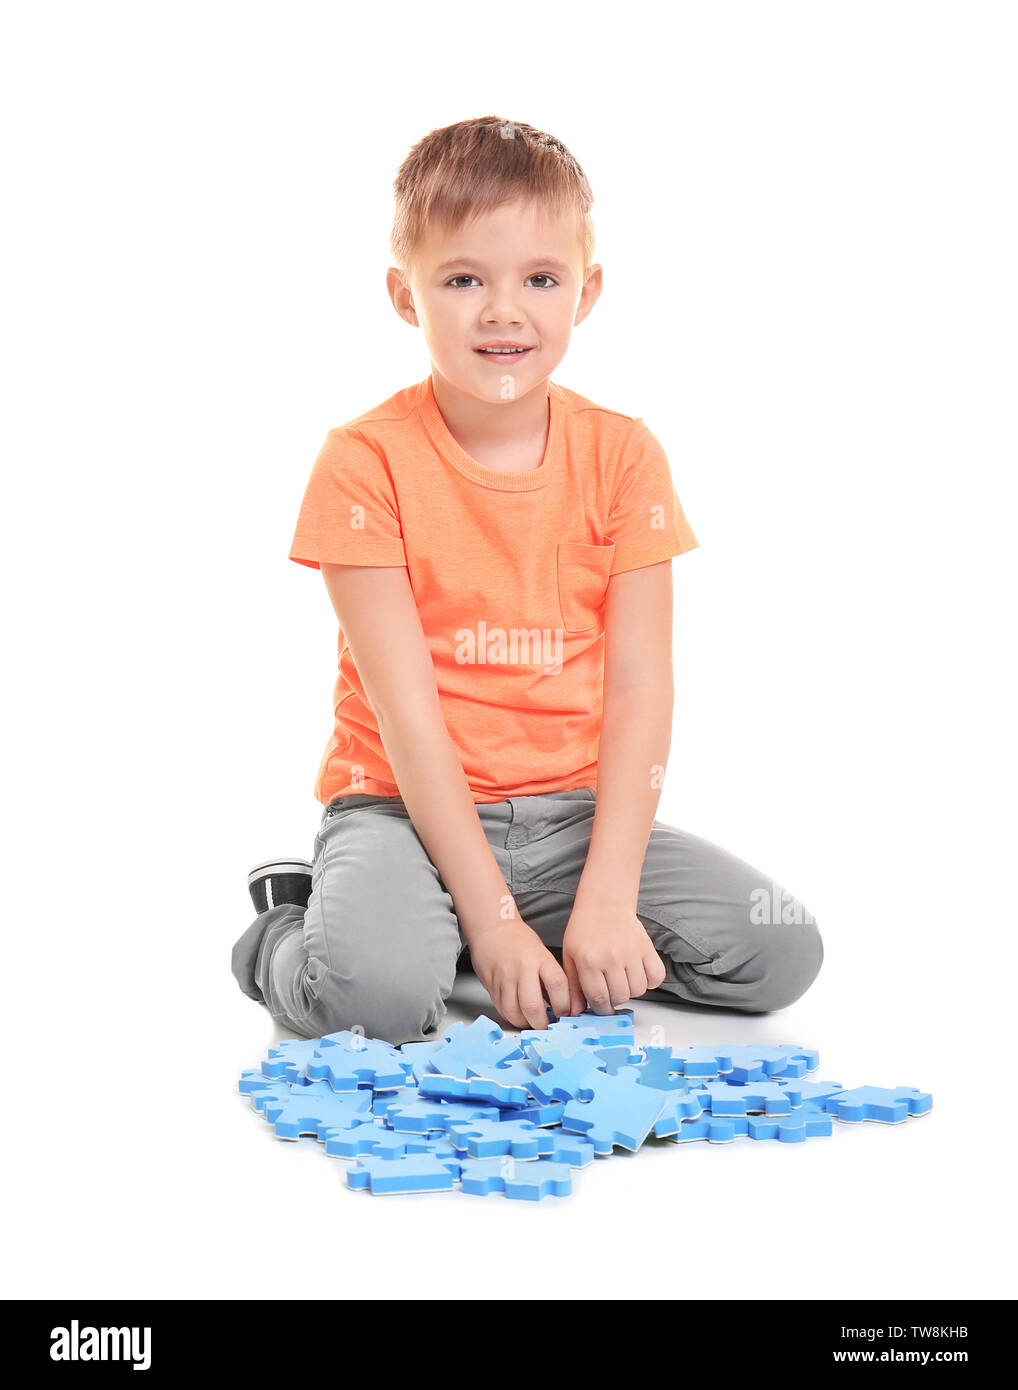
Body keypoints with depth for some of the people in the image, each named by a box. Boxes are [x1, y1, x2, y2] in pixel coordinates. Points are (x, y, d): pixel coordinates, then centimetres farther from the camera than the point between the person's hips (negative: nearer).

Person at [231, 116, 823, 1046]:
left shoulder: (622, 455, 0)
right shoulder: (366, 463, -9)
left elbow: (639, 689, -6)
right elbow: (407, 709, -14)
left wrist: (607, 899, -17)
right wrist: (491, 920, -19)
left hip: (571, 812, 4)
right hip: (406, 804, -3)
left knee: (781, 952, -13)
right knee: (374, 991, -33)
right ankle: (288, 935, 2)